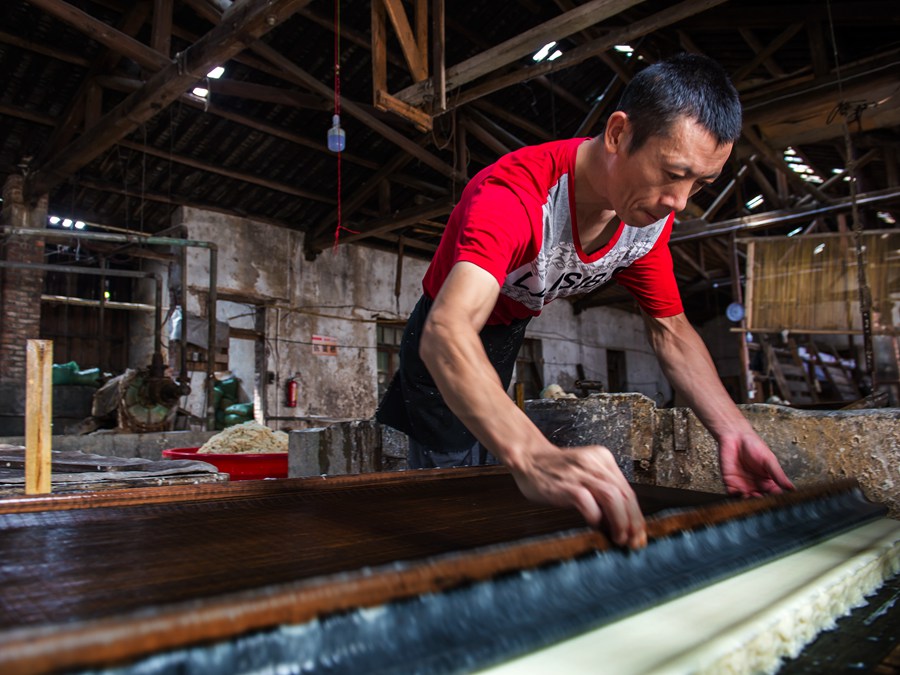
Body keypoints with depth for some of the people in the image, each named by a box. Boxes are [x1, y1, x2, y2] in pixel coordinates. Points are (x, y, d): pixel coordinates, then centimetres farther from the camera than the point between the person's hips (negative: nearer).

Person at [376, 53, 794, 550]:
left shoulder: (650, 216, -16)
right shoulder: (514, 196, -40)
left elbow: (670, 329, -6)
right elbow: (447, 332, -55)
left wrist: (733, 431, -22)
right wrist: (534, 457, -72)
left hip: (509, 338, 6)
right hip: (448, 347, -5)